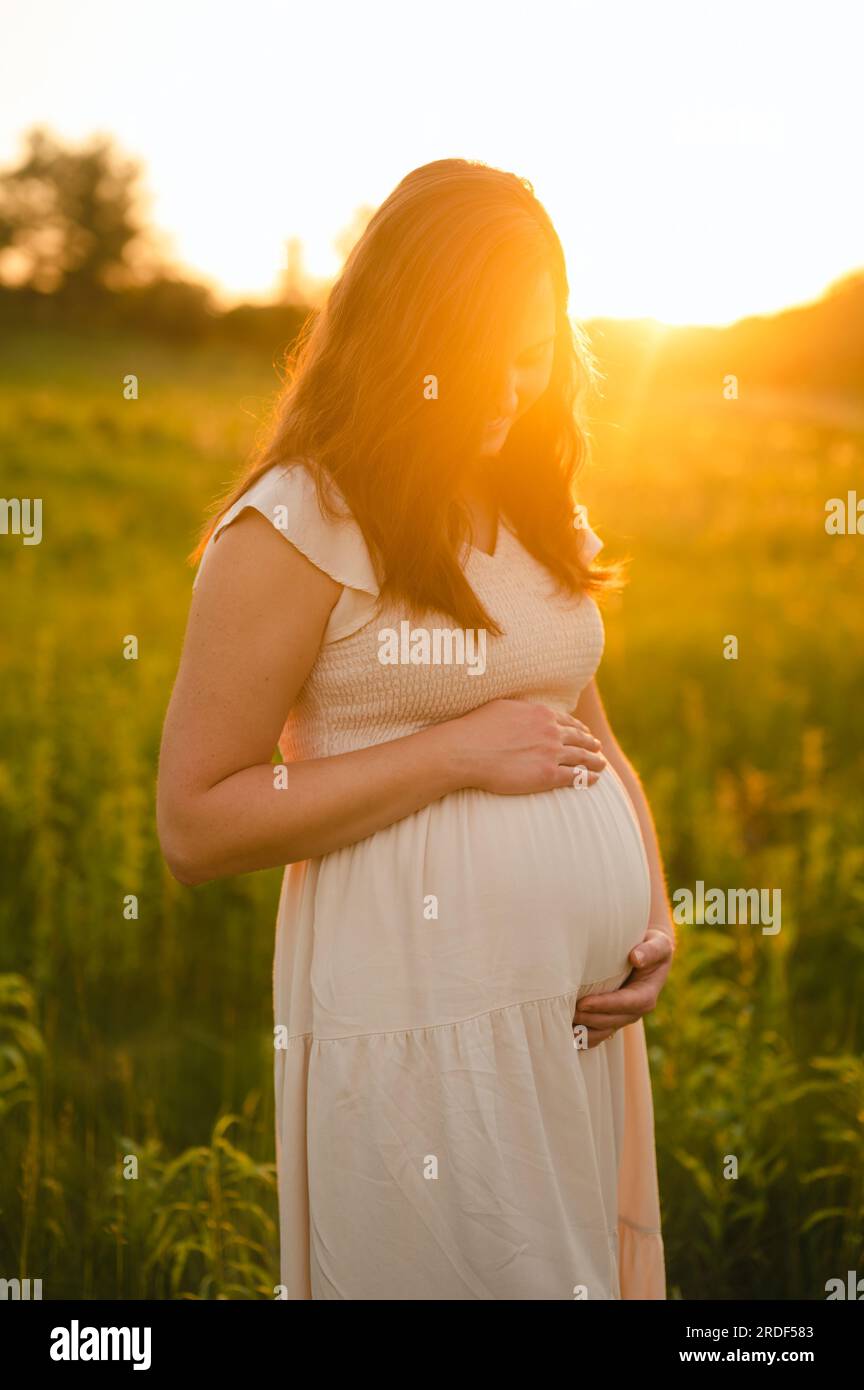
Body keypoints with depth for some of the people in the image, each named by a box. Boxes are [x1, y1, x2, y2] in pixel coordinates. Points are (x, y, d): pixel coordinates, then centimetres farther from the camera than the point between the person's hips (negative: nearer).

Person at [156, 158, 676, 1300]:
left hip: (589, 1016, 7)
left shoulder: (537, 509, 13)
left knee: (595, 1275, 17)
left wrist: (657, 914, 5)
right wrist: (456, 751, -16)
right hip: (424, 1023, -7)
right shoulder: (296, 528, -11)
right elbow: (195, 829, -15)